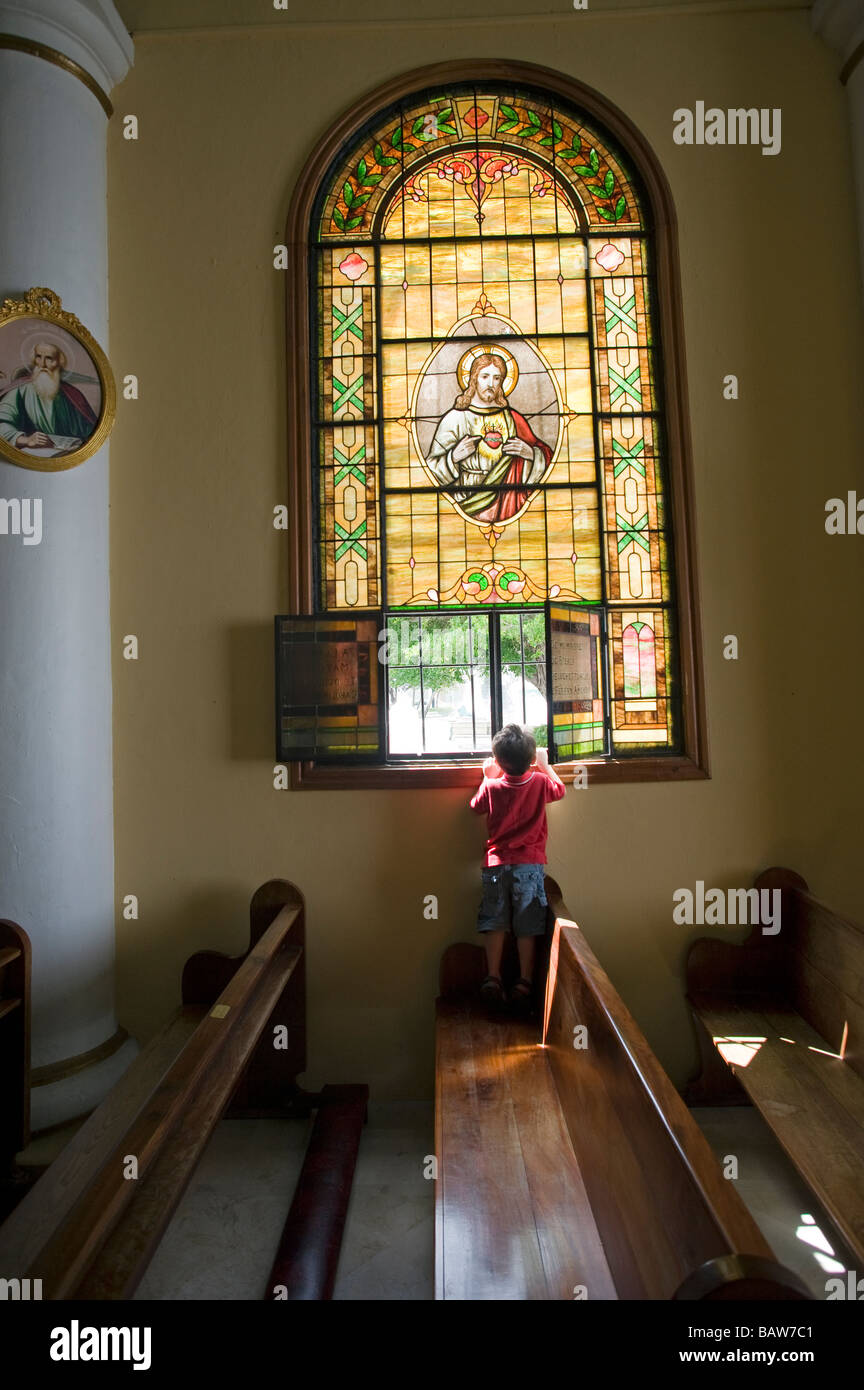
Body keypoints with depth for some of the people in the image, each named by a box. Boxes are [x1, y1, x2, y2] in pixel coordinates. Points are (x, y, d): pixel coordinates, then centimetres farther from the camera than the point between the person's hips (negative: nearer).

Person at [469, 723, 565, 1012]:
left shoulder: (491, 786, -5)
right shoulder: (540, 782, -6)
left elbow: (476, 807, 15)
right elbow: (560, 789, 16)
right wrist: (545, 764, 25)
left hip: (496, 863, 1)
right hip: (530, 863, 0)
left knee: (494, 922, 10)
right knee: (527, 925, 6)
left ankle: (493, 977, 11)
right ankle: (524, 981, 10)